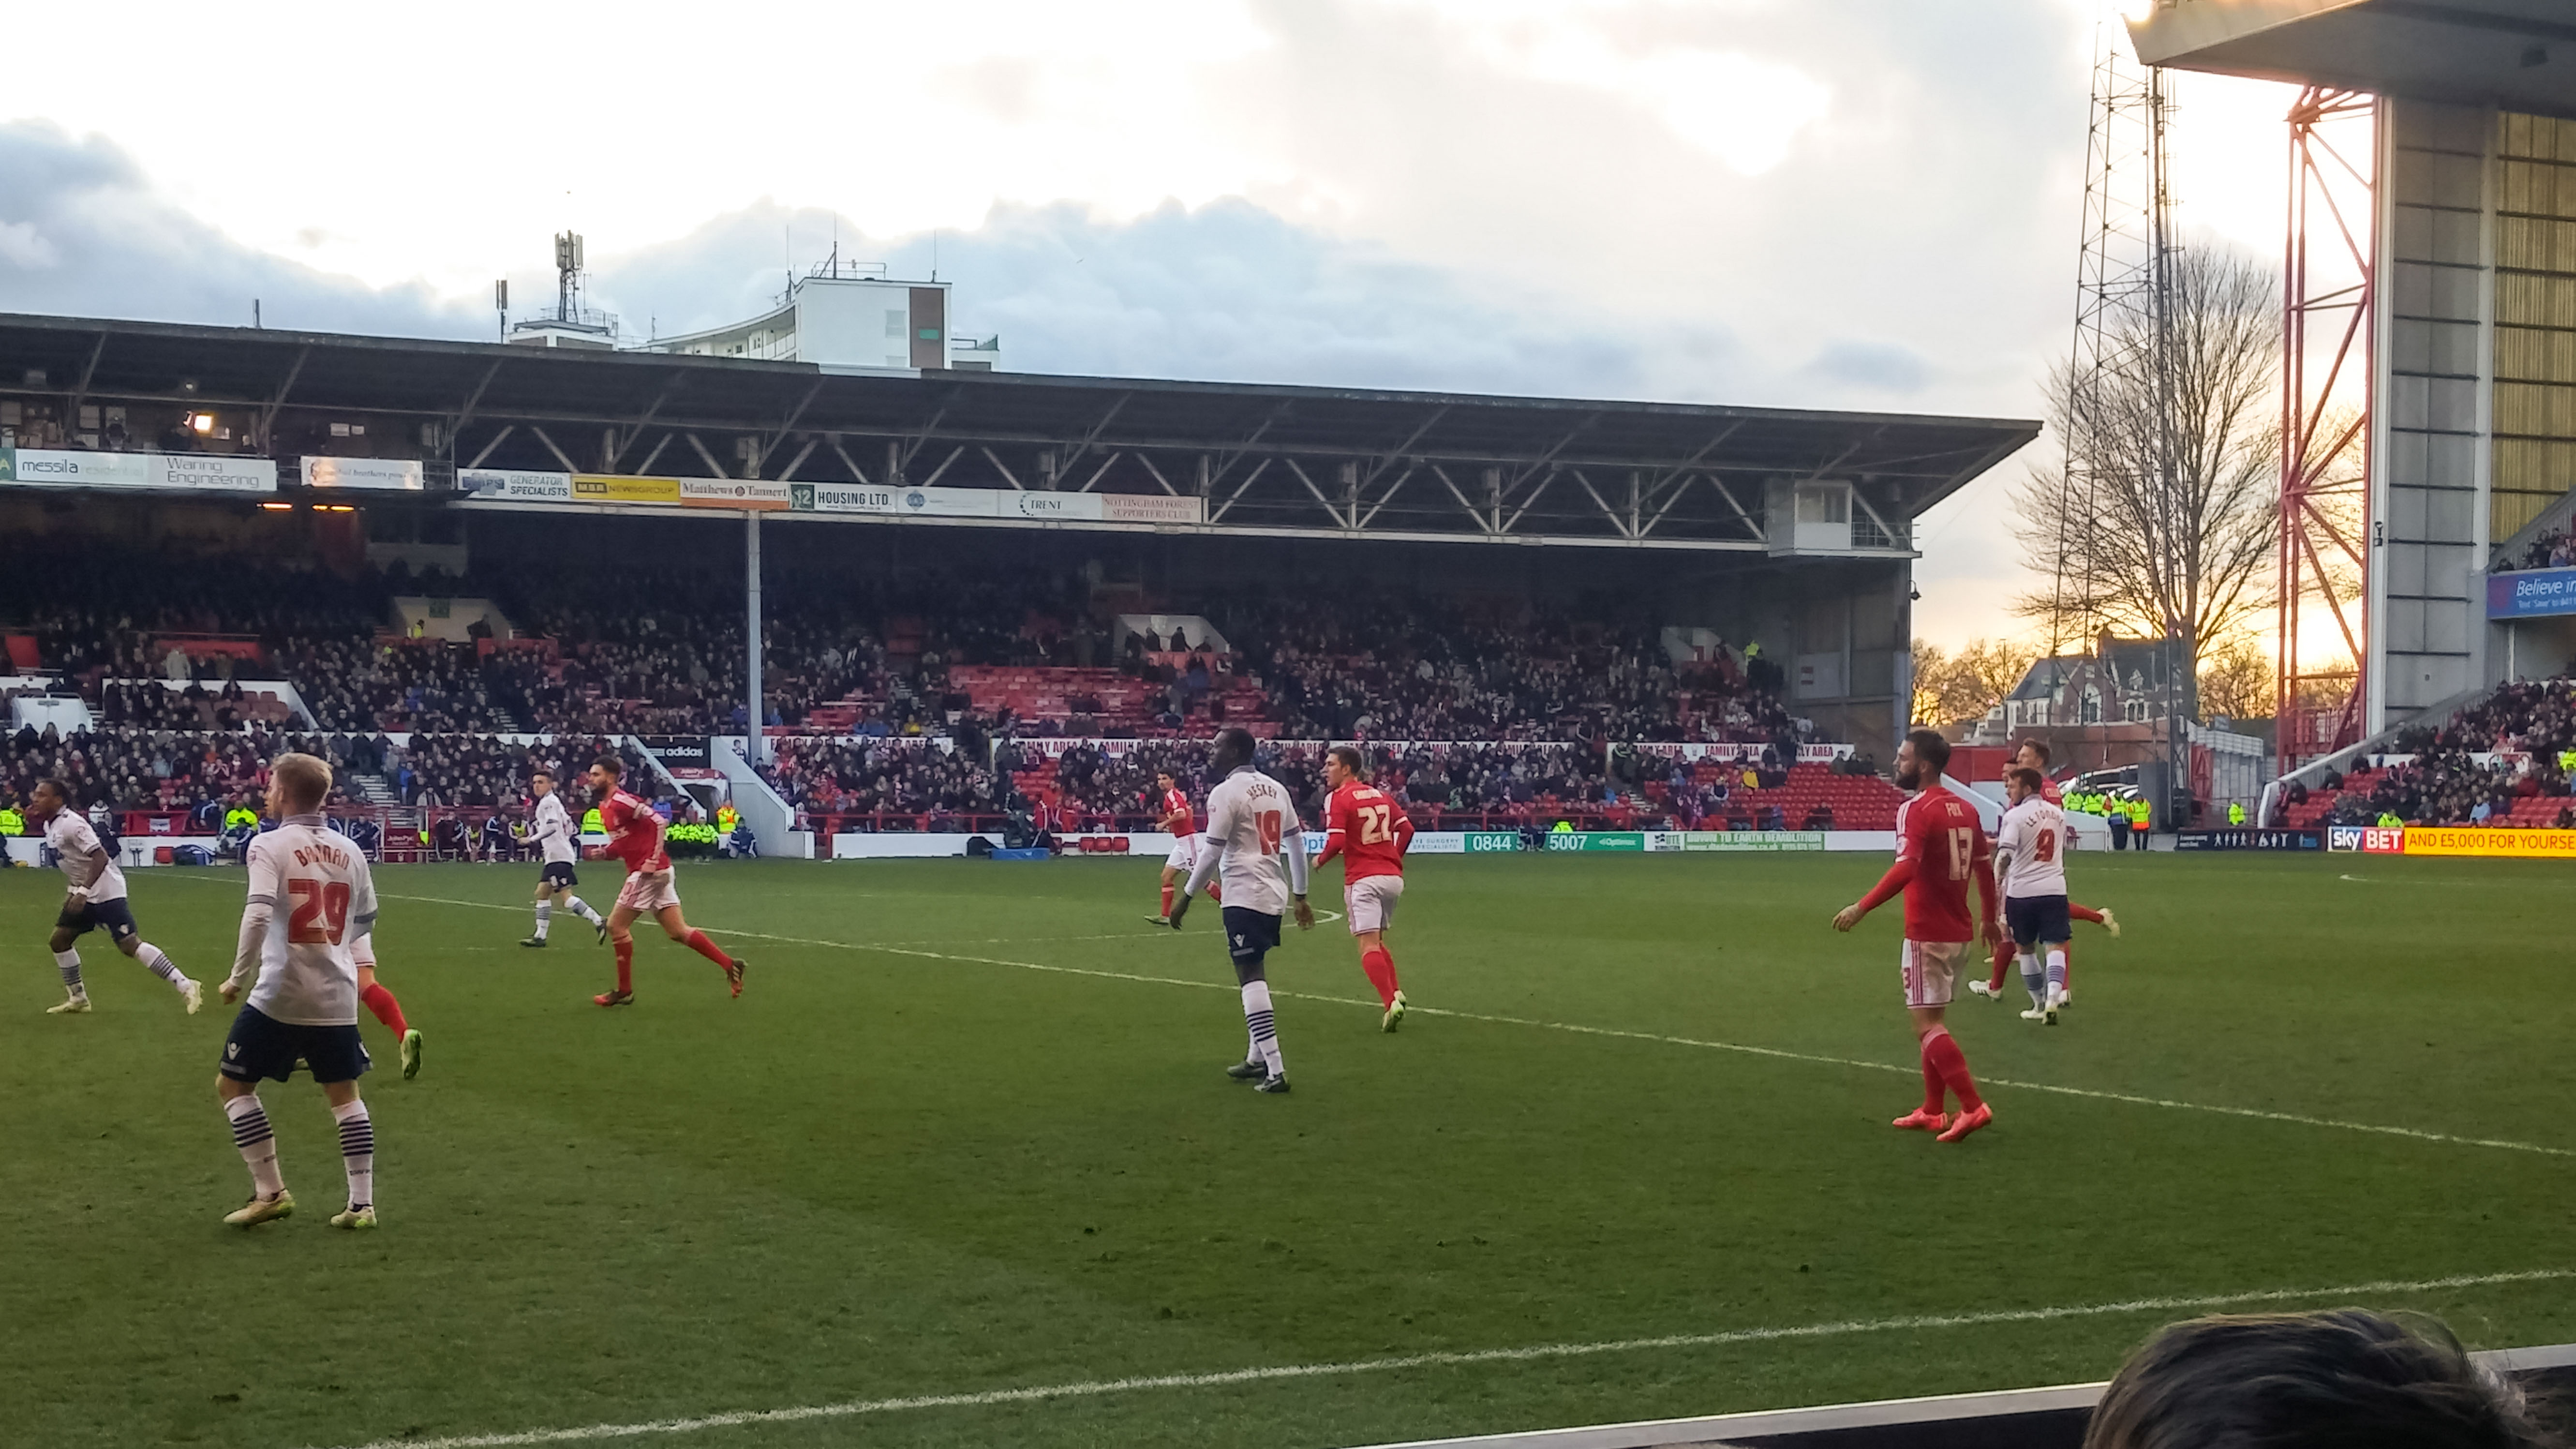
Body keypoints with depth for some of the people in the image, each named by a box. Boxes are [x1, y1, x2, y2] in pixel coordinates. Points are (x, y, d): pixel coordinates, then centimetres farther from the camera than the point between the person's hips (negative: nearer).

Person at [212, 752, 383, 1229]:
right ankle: (362, 1204, 12)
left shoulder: (271, 846, -9)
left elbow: (258, 916, -21)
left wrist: (238, 977, -12)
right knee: (345, 1096, 15)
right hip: (338, 999, 5)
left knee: (233, 1085, 10)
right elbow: (365, 922, 19)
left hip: (280, 997, -5)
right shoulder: (349, 851, 8)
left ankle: (270, 1193, 7)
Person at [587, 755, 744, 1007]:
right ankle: (730, 965, 8)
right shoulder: (605, 807, 15)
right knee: (678, 931, 7)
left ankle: (625, 992, 6)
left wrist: (653, 860, -21)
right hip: (649, 873, 9)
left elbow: (658, 822, -20)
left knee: (616, 925, -2)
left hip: (649, 872, -9)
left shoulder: (621, 802, -14)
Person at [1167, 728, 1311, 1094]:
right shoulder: (1275, 788, 12)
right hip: (1275, 893, 8)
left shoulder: (1226, 792, -10)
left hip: (1245, 895, -8)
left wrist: (1186, 898, -3)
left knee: (1250, 975, -8)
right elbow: (1297, 843, 14)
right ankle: (1257, 1059, 29)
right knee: (1254, 972, 21)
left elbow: (1212, 853, -12)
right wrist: (1300, 895, 22)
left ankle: (1275, 1071, -15)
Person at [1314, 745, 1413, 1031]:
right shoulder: (1379, 795, 13)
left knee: (1369, 946, -8)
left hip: (1364, 880, -7)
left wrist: (1319, 860, 2)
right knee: (1377, 942, 21)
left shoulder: (1338, 798, -7)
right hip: (1393, 876, 7)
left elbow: (1336, 841, -16)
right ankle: (1396, 994, 11)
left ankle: (1391, 1003, -20)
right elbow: (1407, 827, 12)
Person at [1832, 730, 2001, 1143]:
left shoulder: (1916, 810, -15)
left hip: (1927, 934, -8)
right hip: (1959, 933, 8)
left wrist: (1861, 908, -30)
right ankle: (1933, 1112, 19)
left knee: (1927, 1024, -5)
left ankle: (1973, 1107, -12)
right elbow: (1985, 867, 15)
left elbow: (1906, 868, -29)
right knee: (1932, 1019, 16)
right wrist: (1990, 919, 27)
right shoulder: (1965, 809, 9)